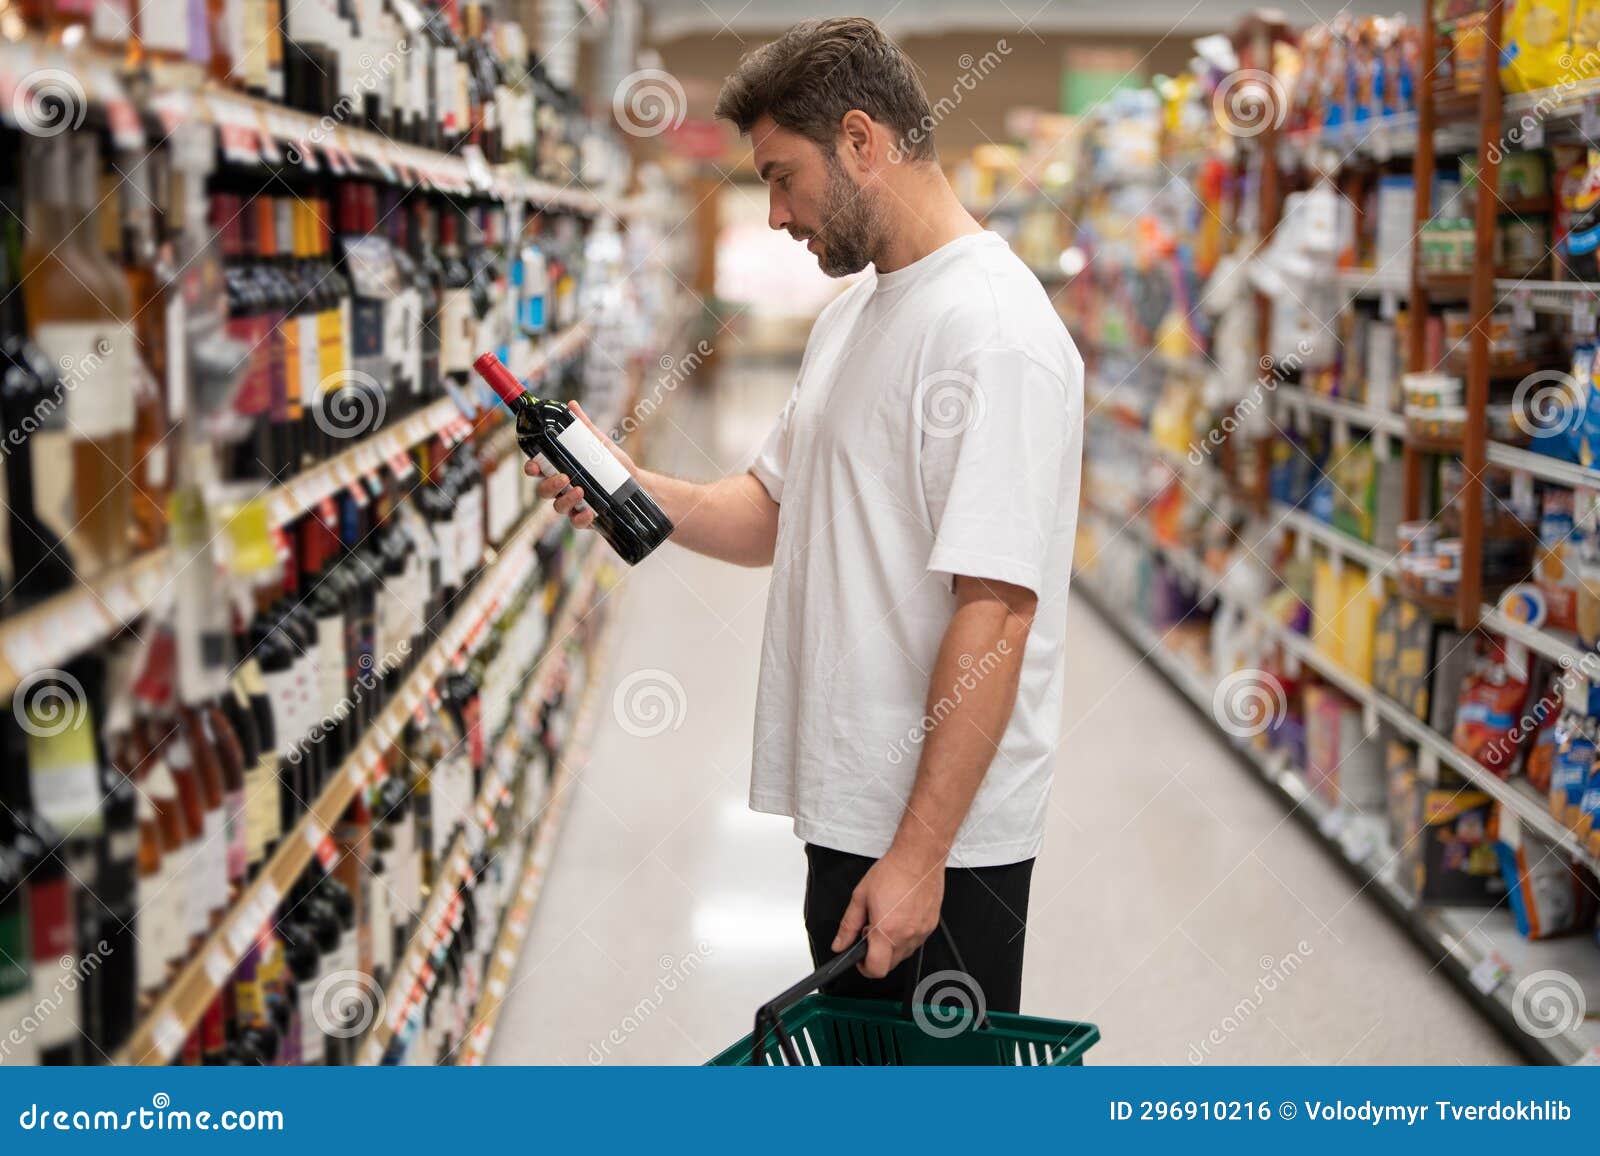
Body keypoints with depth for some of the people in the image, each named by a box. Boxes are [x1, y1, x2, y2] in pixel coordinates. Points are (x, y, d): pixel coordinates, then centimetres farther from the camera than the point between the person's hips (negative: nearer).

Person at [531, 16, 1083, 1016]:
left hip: (942, 835, -9)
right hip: (849, 810, 10)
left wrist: (919, 854, -24)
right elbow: (776, 515, 17)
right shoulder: (853, 314, 14)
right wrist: (632, 489, -2)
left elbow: (995, 613, -24)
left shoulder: (990, 327, -19)